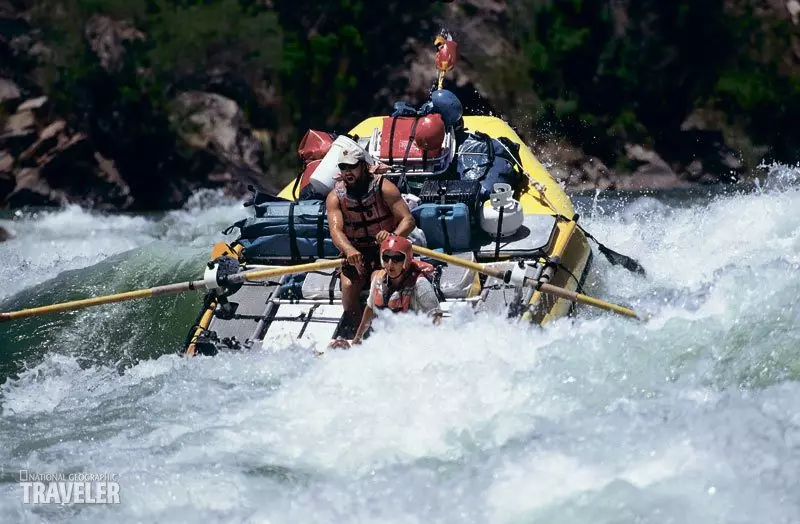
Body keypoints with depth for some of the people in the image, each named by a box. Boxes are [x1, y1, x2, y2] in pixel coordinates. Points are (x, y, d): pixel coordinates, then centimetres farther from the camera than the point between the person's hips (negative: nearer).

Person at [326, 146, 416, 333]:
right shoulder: (335, 197, -9)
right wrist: (349, 250, -48)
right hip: (355, 252, 2)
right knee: (348, 286, -25)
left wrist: (393, 235, -43)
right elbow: (336, 230, -25)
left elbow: (408, 220, -19)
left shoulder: (384, 188, -13)